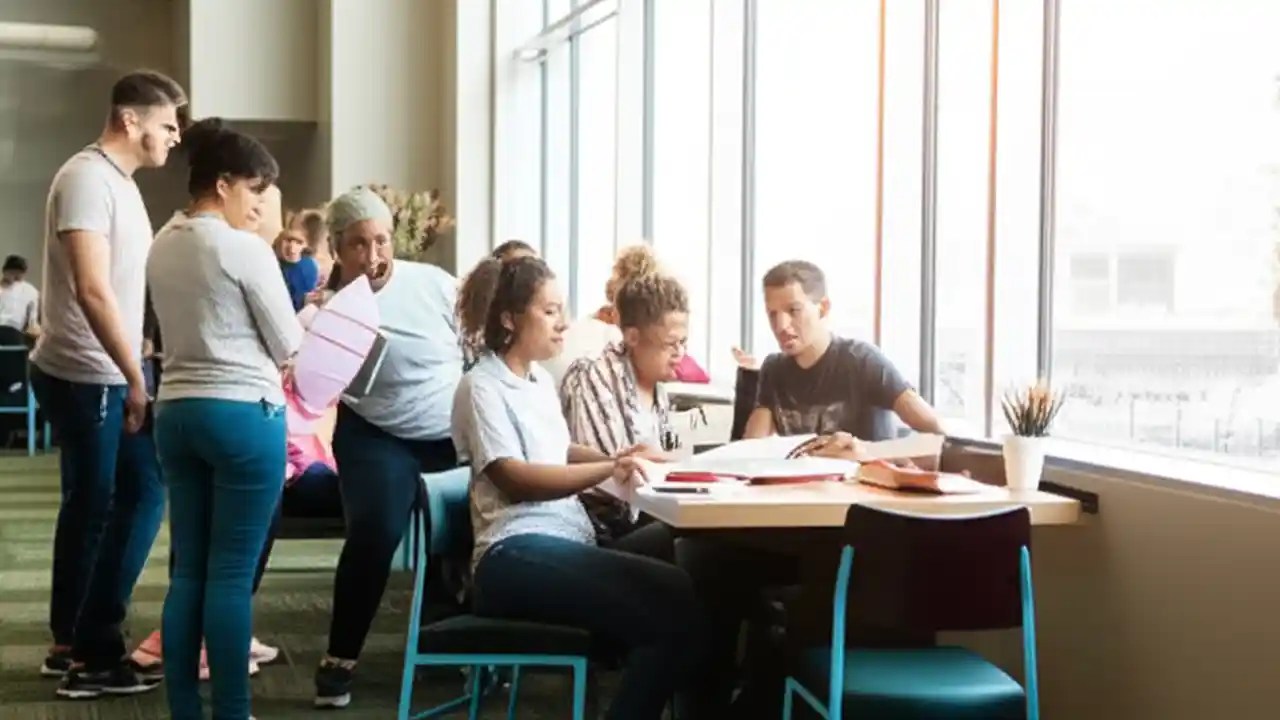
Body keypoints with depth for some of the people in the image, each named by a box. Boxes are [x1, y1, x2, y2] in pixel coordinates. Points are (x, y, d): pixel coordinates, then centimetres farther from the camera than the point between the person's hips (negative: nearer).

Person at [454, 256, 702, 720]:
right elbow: (515, 479, -14)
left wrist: (615, 458, 15)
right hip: (517, 553, -8)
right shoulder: (482, 387, -4)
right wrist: (609, 470, -19)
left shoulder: (540, 379, 21)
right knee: (674, 603, -25)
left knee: (674, 596, -16)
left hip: (564, 541, 8)